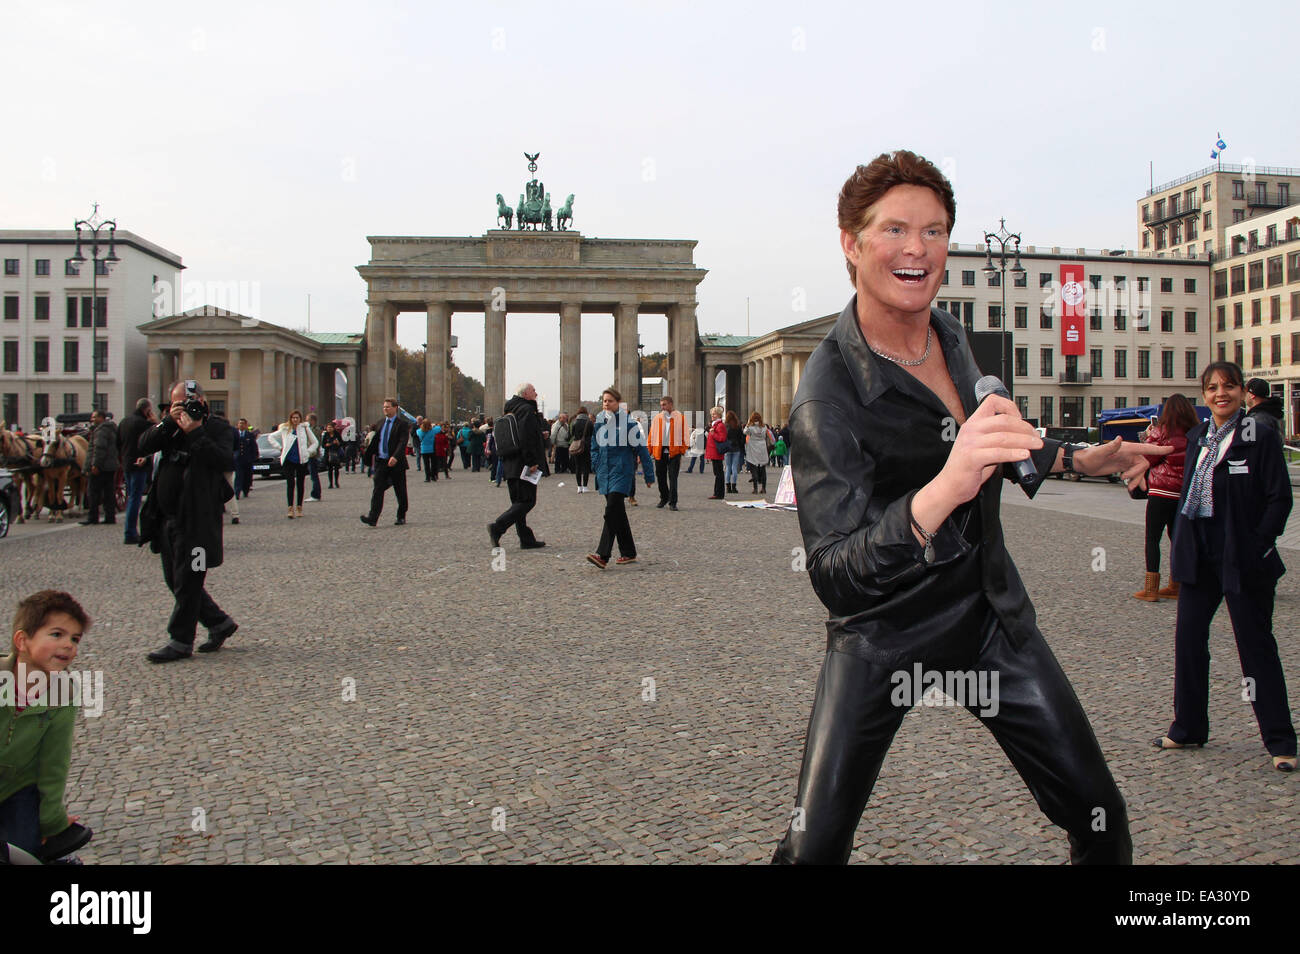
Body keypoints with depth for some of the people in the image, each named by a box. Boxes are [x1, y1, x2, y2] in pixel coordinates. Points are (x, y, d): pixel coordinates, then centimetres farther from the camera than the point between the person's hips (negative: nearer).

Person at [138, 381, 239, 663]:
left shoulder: (217, 427, -6)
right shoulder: (172, 427, 13)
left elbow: (224, 461, -23)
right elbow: (145, 446, 0)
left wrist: (195, 431, -22)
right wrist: (168, 422, -11)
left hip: (196, 520, -8)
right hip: (168, 518, 8)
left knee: (187, 582, -2)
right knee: (175, 581, 14)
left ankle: (180, 641, 9)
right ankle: (220, 623, 27)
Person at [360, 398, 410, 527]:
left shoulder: (402, 424, -5)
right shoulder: (380, 424, 14)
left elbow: (402, 442, -16)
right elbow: (375, 442, 17)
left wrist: (395, 457, -30)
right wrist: (368, 457, 10)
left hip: (396, 463, -4)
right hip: (381, 462, 4)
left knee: (400, 492, 6)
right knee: (378, 489, -7)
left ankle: (401, 517, 20)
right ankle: (372, 518, -15)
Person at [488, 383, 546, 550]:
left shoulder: (511, 410, 17)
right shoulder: (527, 410, -12)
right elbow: (526, 438, -22)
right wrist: (532, 462, -21)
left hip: (510, 463, 10)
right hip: (523, 464, -10)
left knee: (519, 502, 11)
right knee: (527, 501, -7)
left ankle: (526, 539, 14)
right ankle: (497, 527, -17)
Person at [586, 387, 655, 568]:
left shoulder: (627, 421, -7)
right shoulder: (599, 421, 9)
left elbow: (641, 448, -5)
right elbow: (595, 446, 22)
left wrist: (649, 475, -4)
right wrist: (596, 467, 13)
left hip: (622, 471, -6)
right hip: (605, 471, 6)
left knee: (612, 511, -16)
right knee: (617, 513, 11)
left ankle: (603, 555, -20)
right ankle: (628, 553, 20)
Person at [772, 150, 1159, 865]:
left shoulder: (948, 333, -1)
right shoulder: (827, 395, -24)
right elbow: (833, 578, -34)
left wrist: (1077, 459, 21)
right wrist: (940, 493, -48)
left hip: (991, 612, 6)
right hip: (882, 638, -6)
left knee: (1100, 820, 6)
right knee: (811, 848, -8)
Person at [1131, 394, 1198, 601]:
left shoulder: (1161, 431, -8)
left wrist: (1148, 436, 13)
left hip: (1161, 492, -5)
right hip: (1184, 494, 5)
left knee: (1152, 538, 0)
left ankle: (1151, 589, -4)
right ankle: (1175, 586, 19)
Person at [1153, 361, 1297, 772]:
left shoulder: (1260, 438, -9)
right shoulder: (1197, 436, 9)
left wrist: (1257, 545, -16)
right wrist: (1182, 544, 7)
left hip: (1242, 559, -6)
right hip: (1198, 555, 6)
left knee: (1256, 646, 1)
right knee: (1188, 637, 9)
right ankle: (1188, 728, 23)